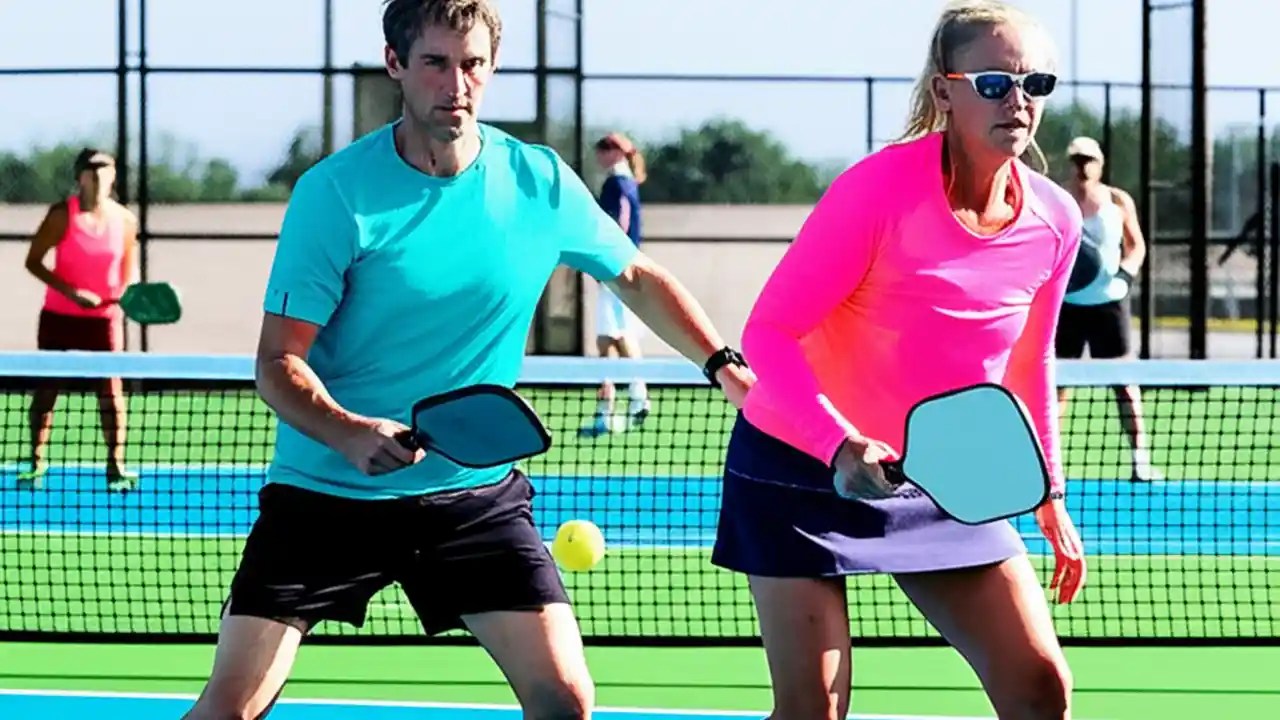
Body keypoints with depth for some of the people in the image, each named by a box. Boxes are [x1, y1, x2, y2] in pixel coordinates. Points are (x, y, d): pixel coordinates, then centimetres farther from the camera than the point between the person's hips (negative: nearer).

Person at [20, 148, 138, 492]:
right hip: (59, 317, -1)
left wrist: (125, 294, -12)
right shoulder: (62, 215, -8)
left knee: (110, 390, -5)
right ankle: (36, 463, 14)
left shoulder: (124, 220, -1)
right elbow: (33, 261, -8)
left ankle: (116, 467, 1)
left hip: (104, 318, 1)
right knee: (47, 388, 4)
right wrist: (71, 292, -19)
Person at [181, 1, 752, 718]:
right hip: (327, 492, -3)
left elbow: (638, 278, 16)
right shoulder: (335, 192, -13)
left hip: (477, 491, 3)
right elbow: (279, 363, -14)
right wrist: (349, 433, -32)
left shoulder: (541, 183, -3)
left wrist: (723, 362, 6)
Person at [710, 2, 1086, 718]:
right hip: (803, 466, -5)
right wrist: (841, 446, -35)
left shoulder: (1055, 220, -6)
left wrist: (1050, 494, 14)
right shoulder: (881, 188, -23)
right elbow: (768, 334, -22)